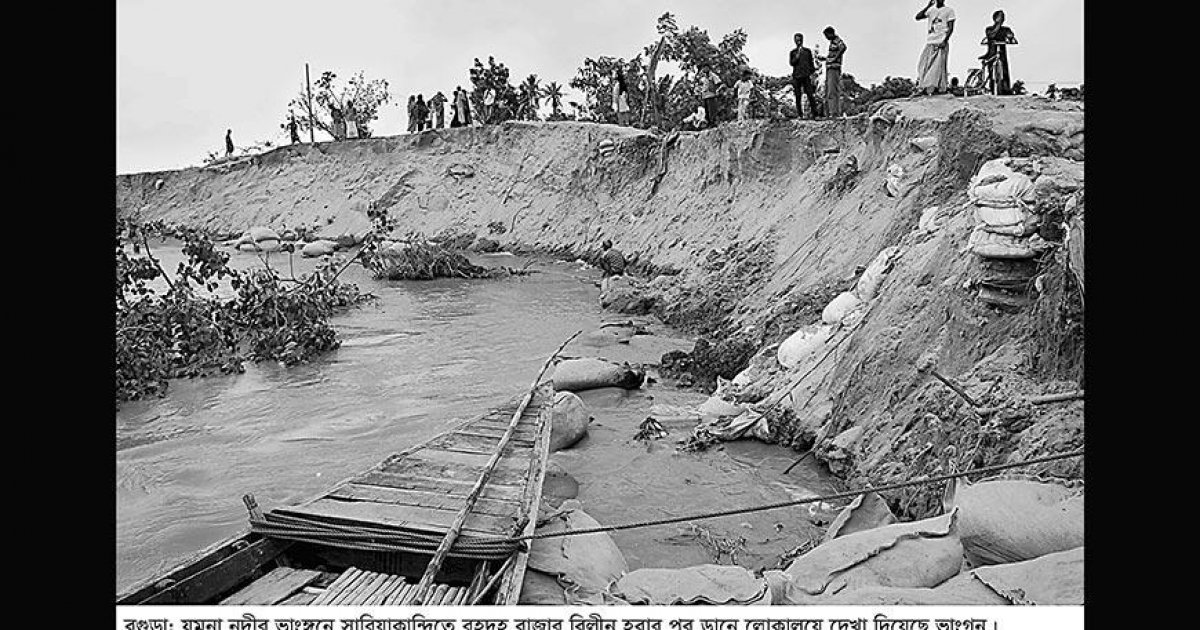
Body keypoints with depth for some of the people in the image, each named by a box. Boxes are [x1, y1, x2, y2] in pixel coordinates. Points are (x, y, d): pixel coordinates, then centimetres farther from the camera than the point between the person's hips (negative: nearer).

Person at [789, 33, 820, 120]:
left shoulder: (808, 51, 14)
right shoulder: (793, 52, 12)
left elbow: (811, 64, 16)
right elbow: (791, 63, 0)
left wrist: (812, 74, 7)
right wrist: (798, 55, -11)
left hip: (806, 76, 0)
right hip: (796, 76, 0)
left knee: (810, 95, -9)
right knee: (798, 96, -1)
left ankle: (814, 115, -9)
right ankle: (799, 114, 6)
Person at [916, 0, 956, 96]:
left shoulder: (949, 11, 6)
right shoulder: (931, 10, 18)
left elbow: (951, 28, -1)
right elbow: (918, 17, 7)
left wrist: (945, 41, -14)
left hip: (941, 43, -4)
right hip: (929, 42, 4)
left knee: (938, 66, -11)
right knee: (923, 66, -4)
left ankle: (937, 88, -12)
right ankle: (922, 88, -3)